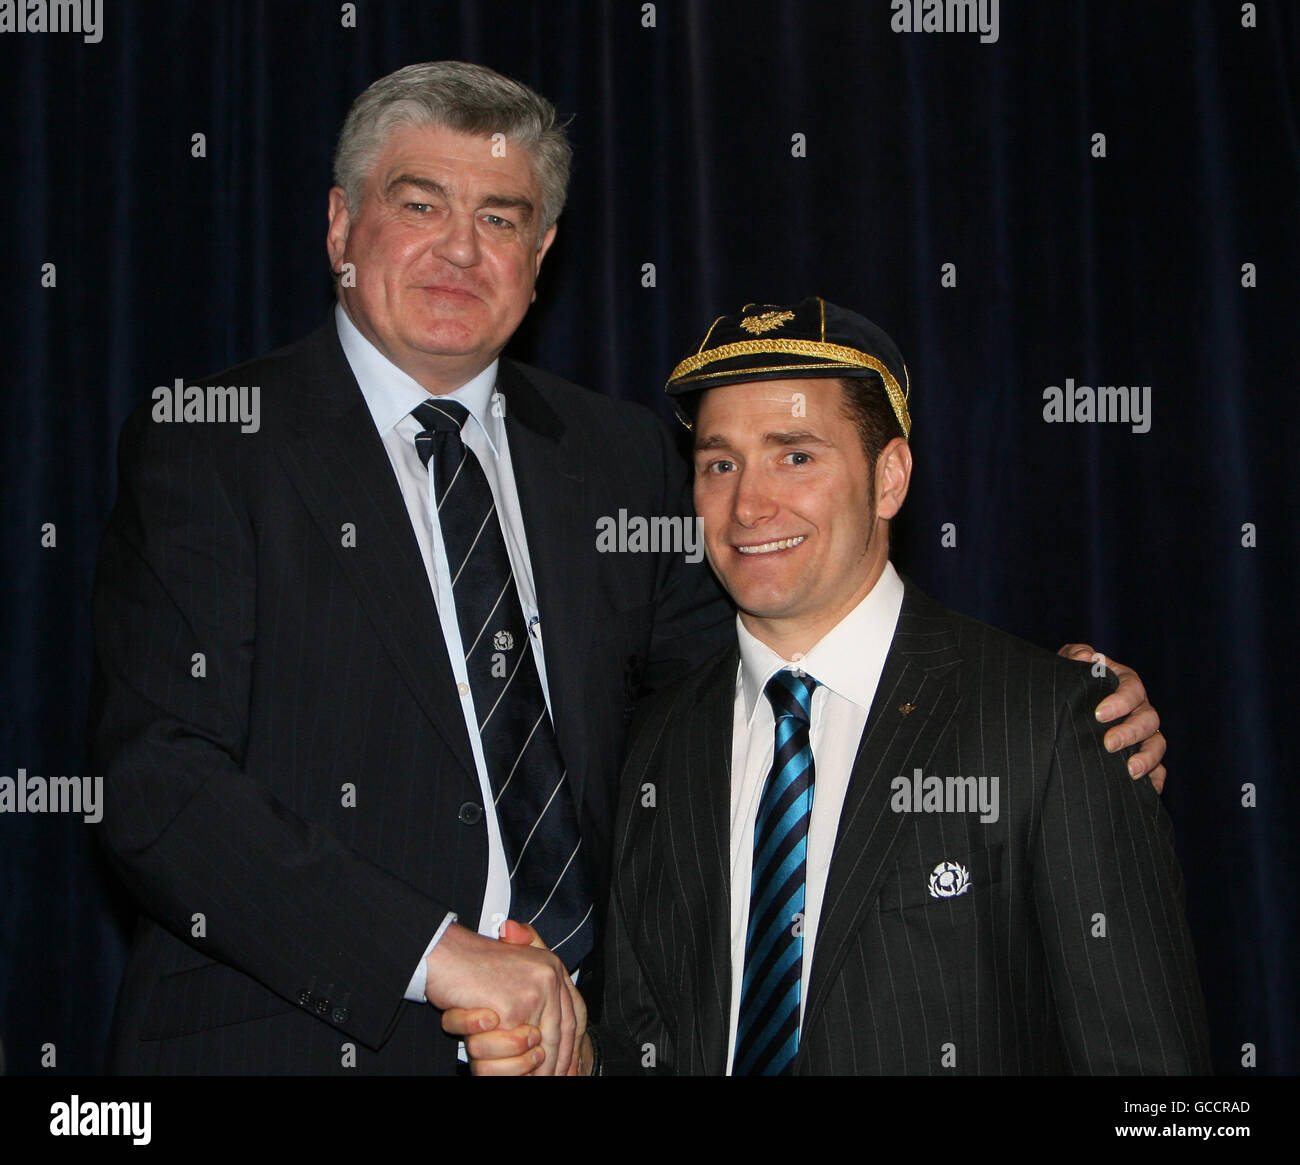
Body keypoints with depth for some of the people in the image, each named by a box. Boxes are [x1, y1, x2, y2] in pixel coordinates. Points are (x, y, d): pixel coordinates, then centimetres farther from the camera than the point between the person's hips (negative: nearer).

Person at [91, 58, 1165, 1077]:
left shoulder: (620, 457, 9)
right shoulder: (208, 446, -5)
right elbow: (158, 784, -14)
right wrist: (434, 953, -22)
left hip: (571, 1039, 4)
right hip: (303, 1037, -3)